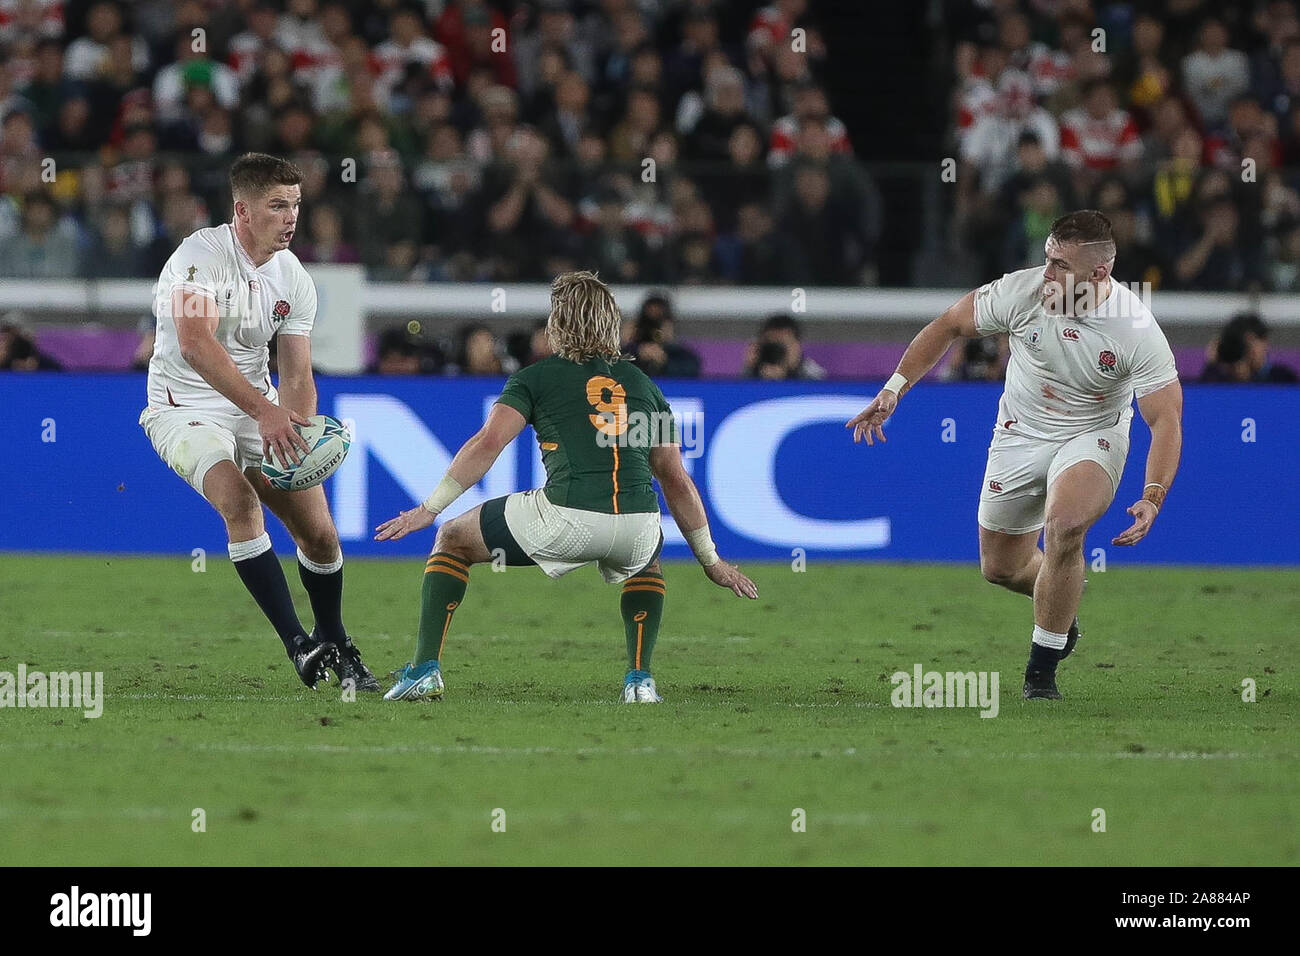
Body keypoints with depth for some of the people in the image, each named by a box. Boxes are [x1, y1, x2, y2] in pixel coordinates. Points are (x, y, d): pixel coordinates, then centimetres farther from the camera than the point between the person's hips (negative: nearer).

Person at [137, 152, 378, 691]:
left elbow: (297, 378, -1)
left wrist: (298, 433, -24)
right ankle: (299, 645, -32)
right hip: (185, 406, -6)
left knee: (319, 533, -1)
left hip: (260, 409, 6)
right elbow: (195, 345, -34)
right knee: (240, 500, -31)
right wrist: (265, 411, -41)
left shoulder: (295, 281, 0)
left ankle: (337, 648, 24)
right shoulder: (200, 256, -20)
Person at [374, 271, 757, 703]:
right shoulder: (642, 384, 23)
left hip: (565, 518, -3)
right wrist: (711, 561, 31)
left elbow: (488, 444, -2)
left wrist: (430, 509, 1)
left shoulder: (535, 378, 13)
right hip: (636, 528, 3)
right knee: (646, 565, 42)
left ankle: (425, 667, 11)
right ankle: (640, 679, 22)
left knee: (452, 540, 21)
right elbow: (677, 481, 25)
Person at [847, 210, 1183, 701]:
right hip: (1020, 435, 3)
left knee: (1065, 526, -32)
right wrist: (893, 388, -9)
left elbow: (1166, 421, -23)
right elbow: (948, 325, -4)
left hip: (1091, 437, -3)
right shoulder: (1021, 291, -20)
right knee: (1000, 567, 8)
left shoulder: (1136, 328, -26)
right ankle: (1063, 608, 46)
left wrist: (1152, 499, -36)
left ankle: (1041, 669, -15)